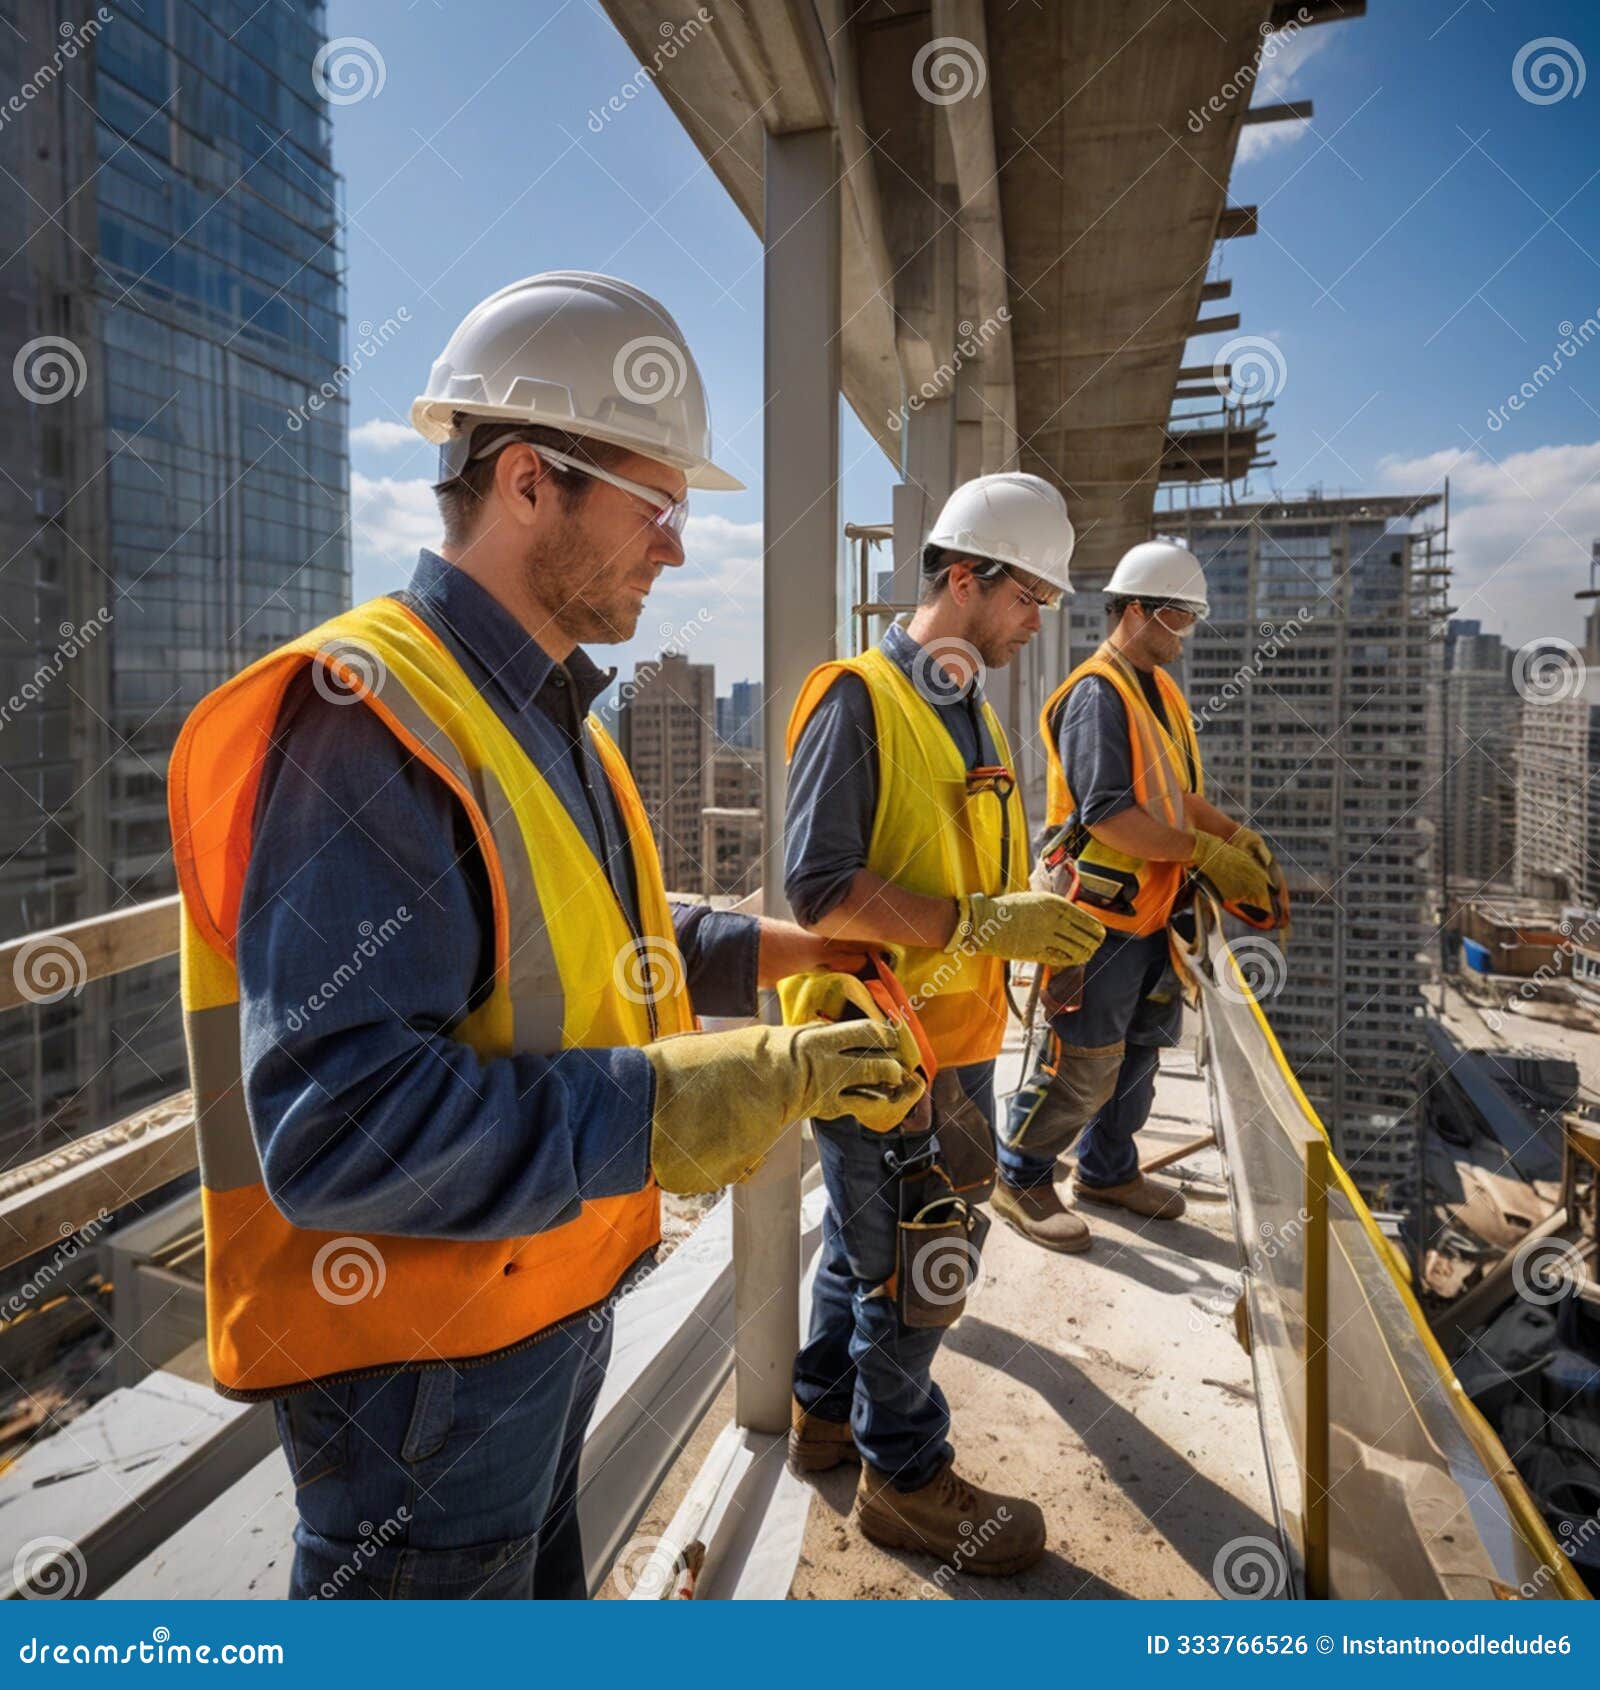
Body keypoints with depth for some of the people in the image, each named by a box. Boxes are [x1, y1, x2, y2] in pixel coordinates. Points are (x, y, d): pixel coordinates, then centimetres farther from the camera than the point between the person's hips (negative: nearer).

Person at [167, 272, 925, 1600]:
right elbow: (338, 1129, -32)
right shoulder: (364, 724, -27)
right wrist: (667, 1108, -32)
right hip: (420, 1359, -9)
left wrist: (767, 952, 2)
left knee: (538, 1575, 30)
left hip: (550, 1295, 9)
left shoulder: (546, 713, 6)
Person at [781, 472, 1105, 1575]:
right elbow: (820, 889, -23)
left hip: (957, 1038, 9)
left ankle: (829, 1411, 42)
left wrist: (1038, 922, 5)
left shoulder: (973, 709, 13)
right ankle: (904, 1475, 28)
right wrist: (981, 922, -26)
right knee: (908, 1264, 6)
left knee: (867, 1238, 22)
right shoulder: (860, 701, -15)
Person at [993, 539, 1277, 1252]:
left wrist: (1233, 832, 8)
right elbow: (1110, 814, -26)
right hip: (1102, 908, -10)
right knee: (1085, 1063, -1)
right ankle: (1020, 1179, 18)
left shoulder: (1159, 687, 14)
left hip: (1152, 906, 10)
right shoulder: (1098, 693, -18)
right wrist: (1208, 854, -22)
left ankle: (1107, 1169, 37)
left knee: (1140, 1047, 20)